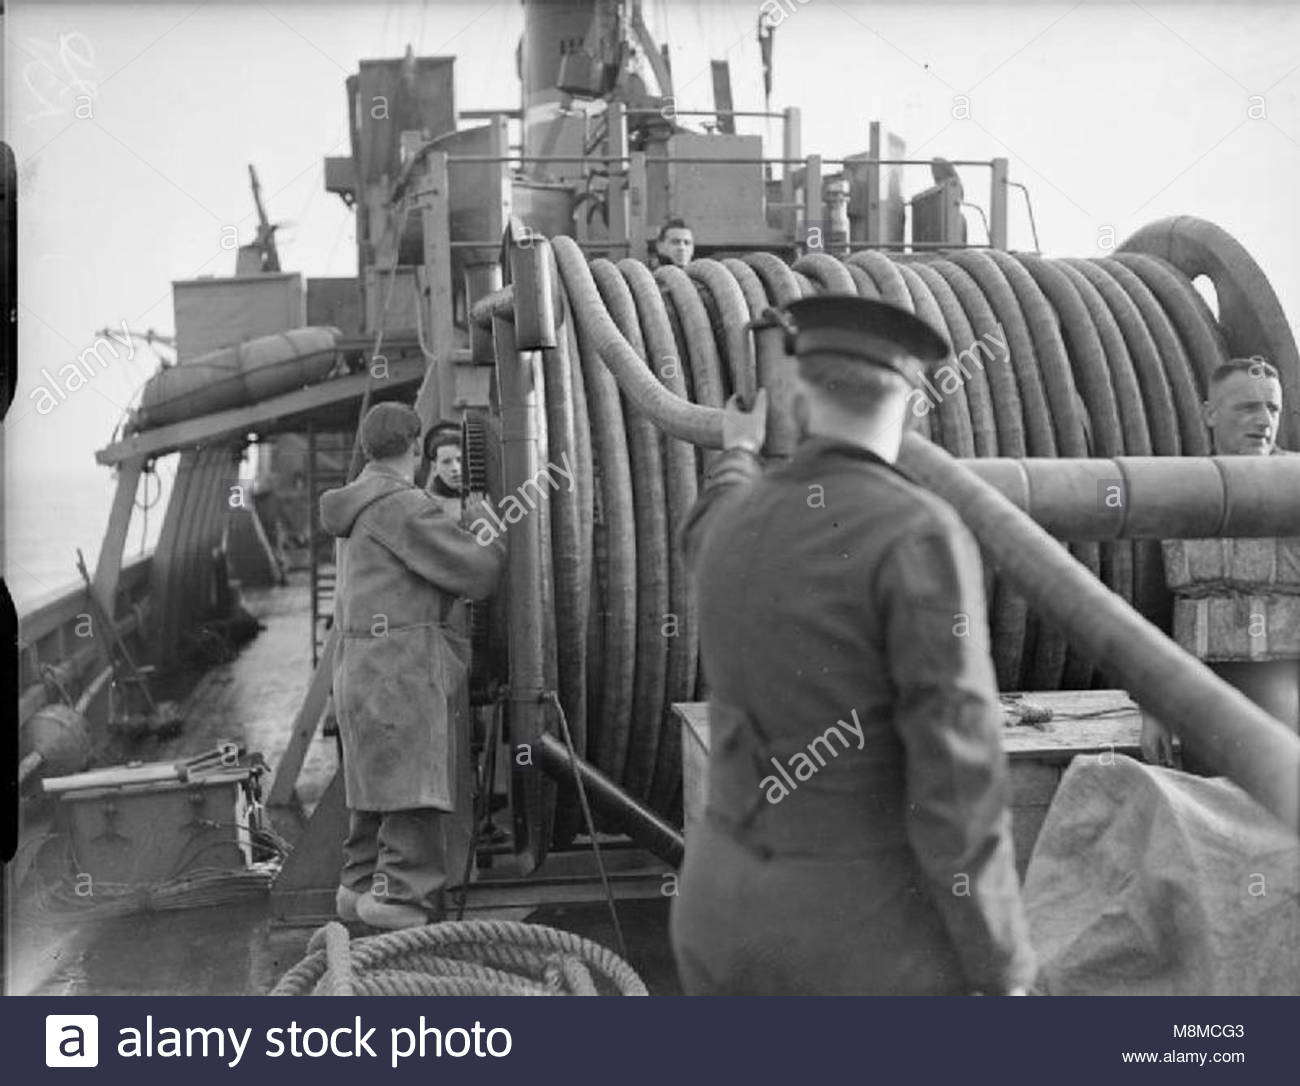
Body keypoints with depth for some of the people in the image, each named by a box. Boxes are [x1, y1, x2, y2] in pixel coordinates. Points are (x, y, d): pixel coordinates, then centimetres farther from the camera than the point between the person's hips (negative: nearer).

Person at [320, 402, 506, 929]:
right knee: (418, 785, -8)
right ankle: (400, 897, -8)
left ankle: (360, 886, 20)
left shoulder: (361, 502, 18)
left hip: (361, 662, 10)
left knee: (378, 782, 14)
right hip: (402, 662, -10)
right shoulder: (405, 506, -13)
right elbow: (476, 574, -12)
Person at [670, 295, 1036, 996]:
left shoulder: (740, 522, 3)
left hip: (729, 910, 7)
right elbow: (956, 778, -23)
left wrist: (736, 457, 53)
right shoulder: (920, 538, -20)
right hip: (871, 941, -6)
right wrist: (1003, 979, -14)